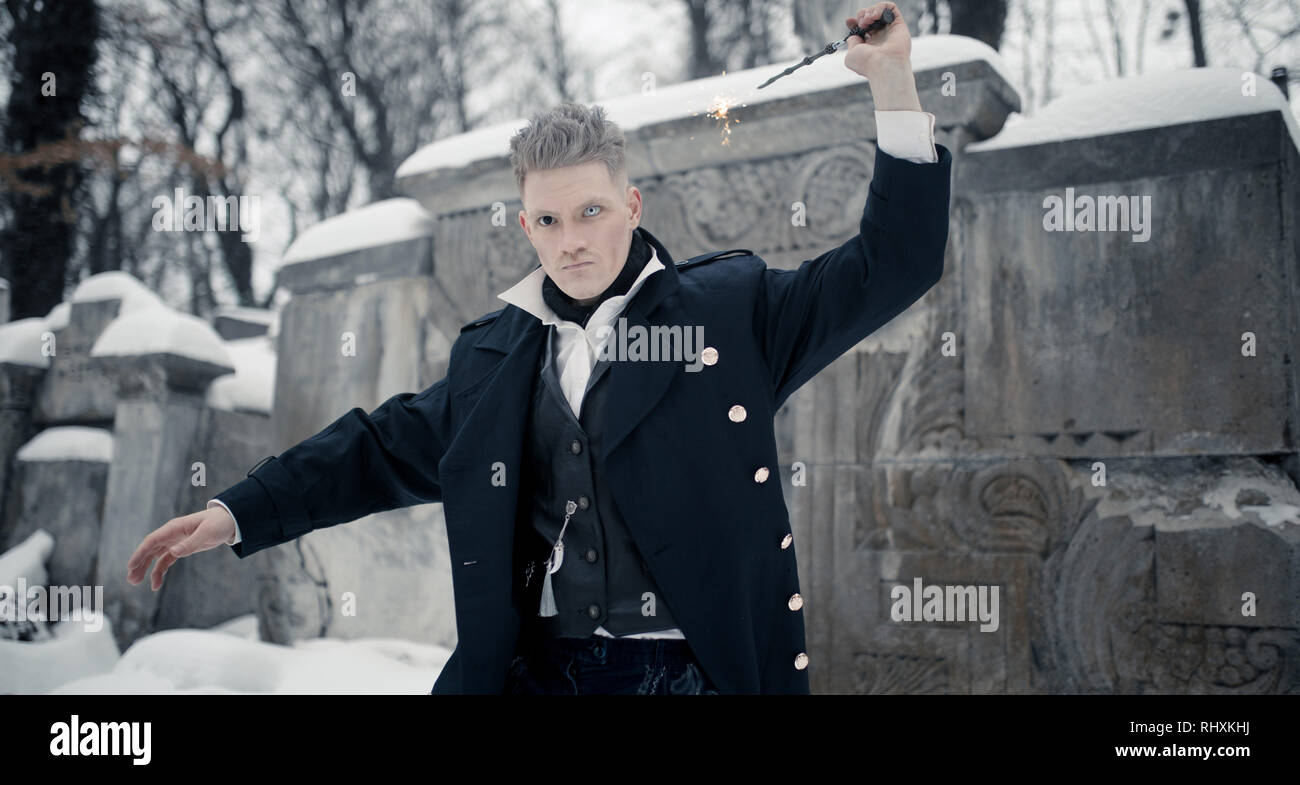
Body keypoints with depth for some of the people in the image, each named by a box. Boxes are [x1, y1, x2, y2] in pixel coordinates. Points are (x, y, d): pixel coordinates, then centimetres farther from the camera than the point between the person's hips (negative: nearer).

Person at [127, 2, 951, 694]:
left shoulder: (728, 304, 0)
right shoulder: (492, 355, 10)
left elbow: (890, 266, -2)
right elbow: (383, 448, 17)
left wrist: (894, 83, -11)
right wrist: (237, 514, 12)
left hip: (691, 669, -2)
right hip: (536, 667, 3)